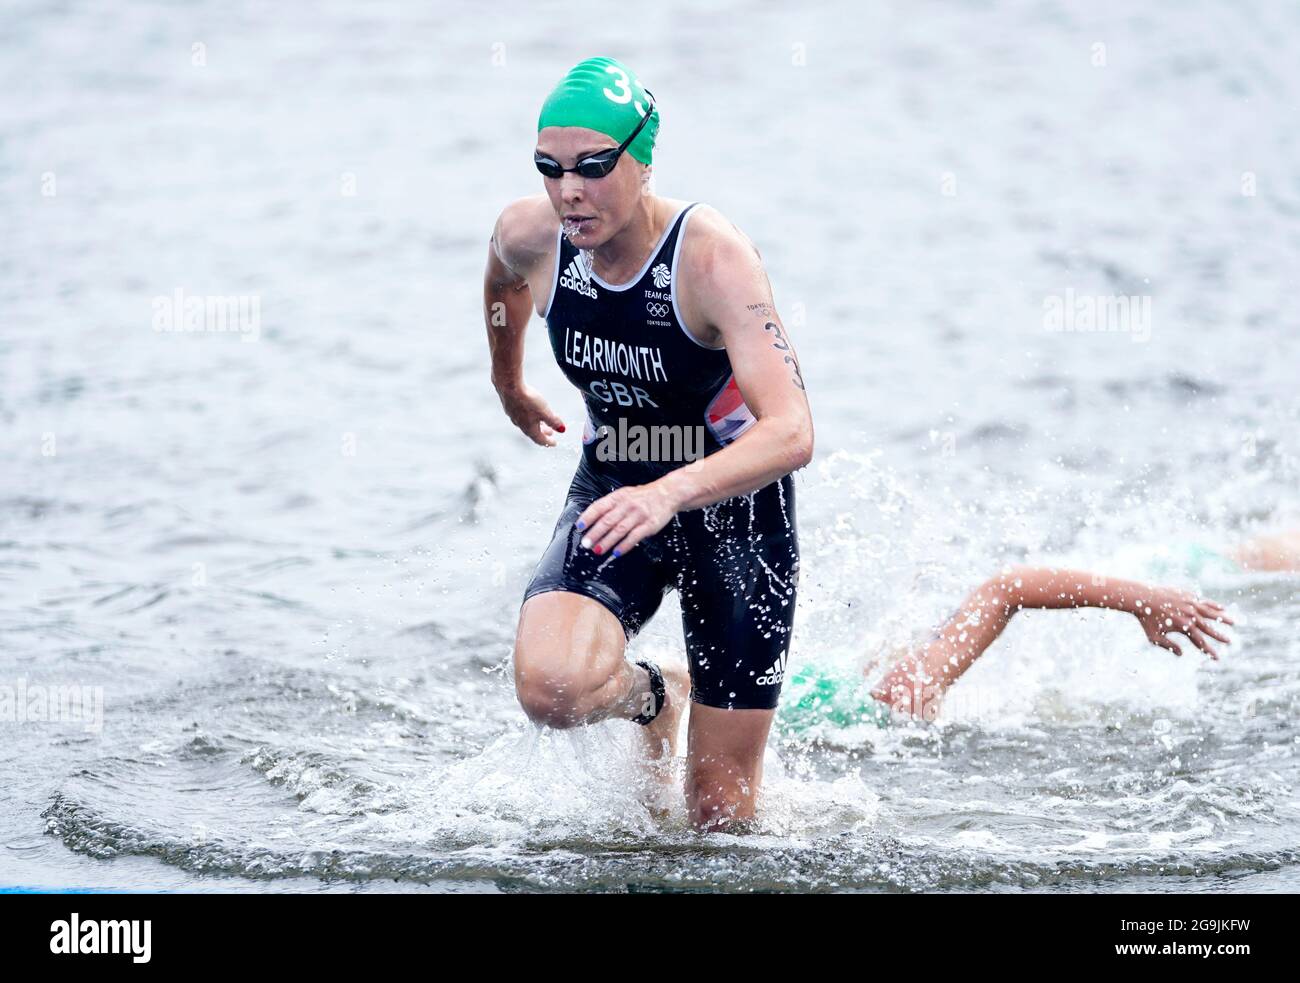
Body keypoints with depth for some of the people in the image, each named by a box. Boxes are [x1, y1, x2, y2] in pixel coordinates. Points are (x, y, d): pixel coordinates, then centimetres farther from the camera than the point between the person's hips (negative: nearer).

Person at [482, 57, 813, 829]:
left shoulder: (714, 258, -27)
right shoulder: (530, 235, -13)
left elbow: (791, 433, -39)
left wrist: (670, 493, -55)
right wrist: (509, 384, 30)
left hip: (735, 509, -3)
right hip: (613, 498, 3)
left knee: (721, 815, 1)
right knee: (550, 686, -28)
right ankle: (652, 696, 9)